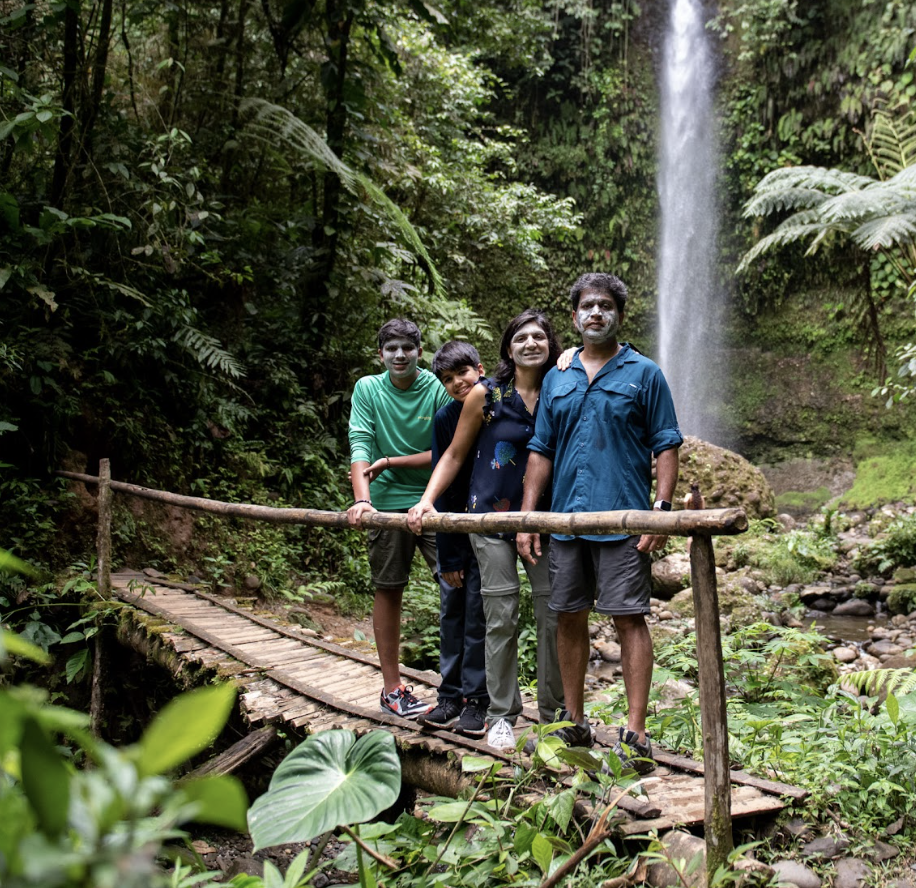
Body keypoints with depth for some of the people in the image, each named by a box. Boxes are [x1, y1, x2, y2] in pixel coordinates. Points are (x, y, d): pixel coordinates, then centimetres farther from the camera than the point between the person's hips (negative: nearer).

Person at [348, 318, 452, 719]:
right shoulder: (367, 389, 3)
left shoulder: (439, 389, -2)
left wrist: (389, 462, -8)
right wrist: (362, 498, -20)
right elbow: (360, 446, -6)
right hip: (387, 502, 1)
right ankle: (392, 688, 18)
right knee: (388, 591, 7)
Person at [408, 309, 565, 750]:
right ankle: (501, 715, 13)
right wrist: (427, 500, -6)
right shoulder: (486, 395, -2)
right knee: (501, 617, 0)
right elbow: (455, 454, 3)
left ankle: (553, 711, 19)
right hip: (492, 516, -2)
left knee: (553, 614, 3)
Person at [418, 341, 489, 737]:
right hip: (455, 529, 3)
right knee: (451, 610, 8)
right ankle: (451, 696, 21)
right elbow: (442, 483, -4)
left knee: (478, 612, 0)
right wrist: (447, 556, -5)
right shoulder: (445, 418, -4)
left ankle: (476, 700, 12)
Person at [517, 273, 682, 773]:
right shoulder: (557, 379, 13)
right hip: (565, 520, 5)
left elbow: (666, 447, -1)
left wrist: (661, 510, -12)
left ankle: (635, 733, 3)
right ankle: (574, 724, 23)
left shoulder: (643, 374, 2)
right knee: (569, 618, 10)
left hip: (622, 520, -4)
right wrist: (527, 518, 6)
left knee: (629, 619, -3)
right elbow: (540, 450, 13)